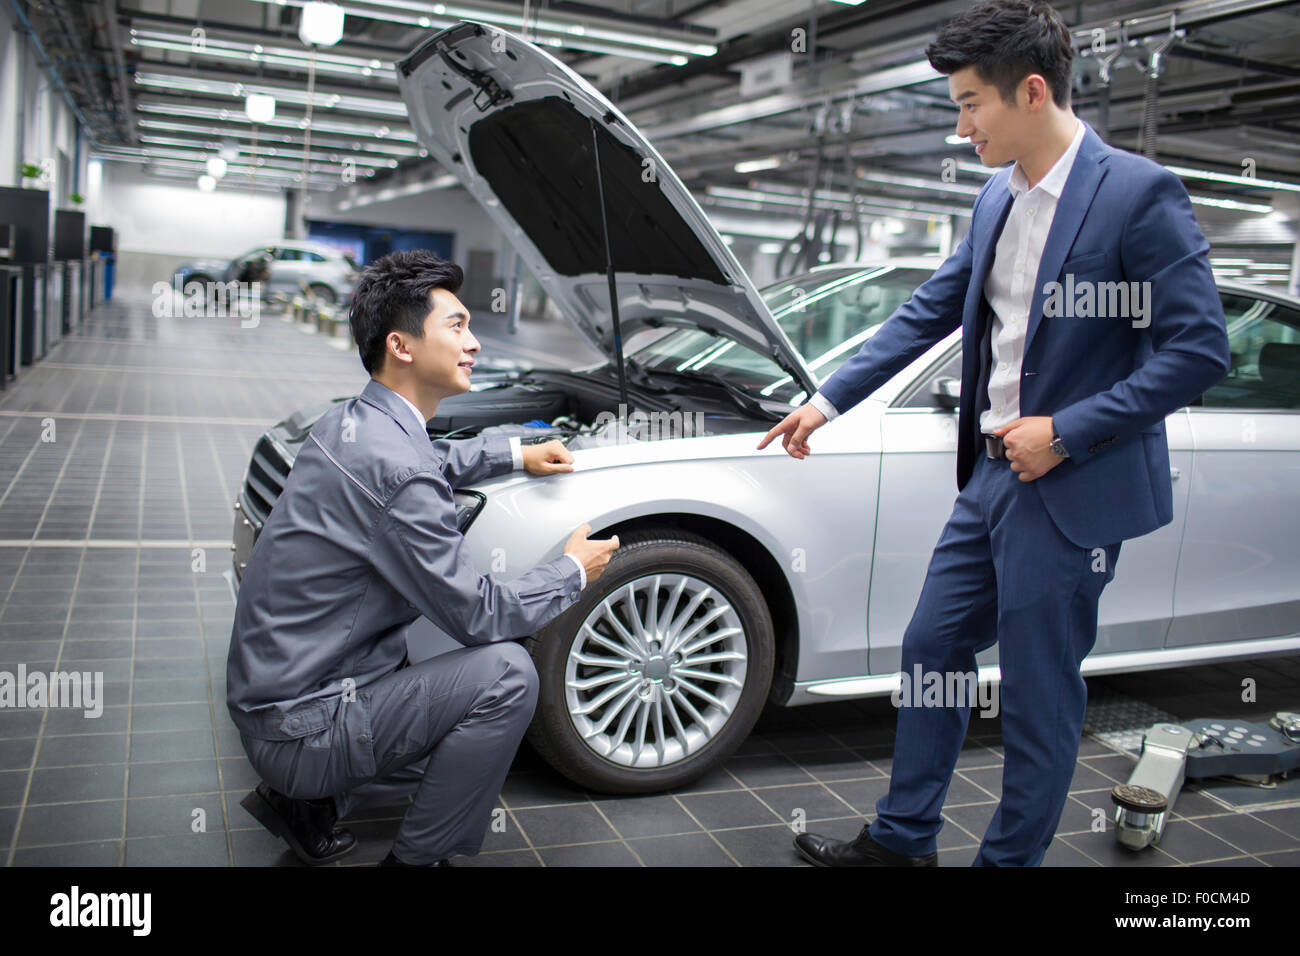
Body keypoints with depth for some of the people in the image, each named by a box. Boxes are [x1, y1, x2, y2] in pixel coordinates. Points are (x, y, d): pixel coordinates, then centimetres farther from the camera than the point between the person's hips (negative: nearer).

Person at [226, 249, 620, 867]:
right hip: (300, 725, -10)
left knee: (481, 723, 20)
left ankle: (307, 802, 18)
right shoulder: (396, 473, -26)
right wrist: (572, 572, -4)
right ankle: (416, 859, -2)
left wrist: (513, 453, 22)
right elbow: (478, 616, -19)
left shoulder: (351, 421, 4)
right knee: (506, 673, -19)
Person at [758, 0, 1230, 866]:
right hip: (992, 474, 8)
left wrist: (1066, 432, -19)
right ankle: (903, 840, 34)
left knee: (1040, 696, 6)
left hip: (1070, 493, -8)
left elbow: (1200, 351, -17)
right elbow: (930, 312, 15)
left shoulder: (1139, 193, -15)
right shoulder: (997, 198, 9)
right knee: (931, 652, 16)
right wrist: (829, 400, 12)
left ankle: (1010, 858, 27)